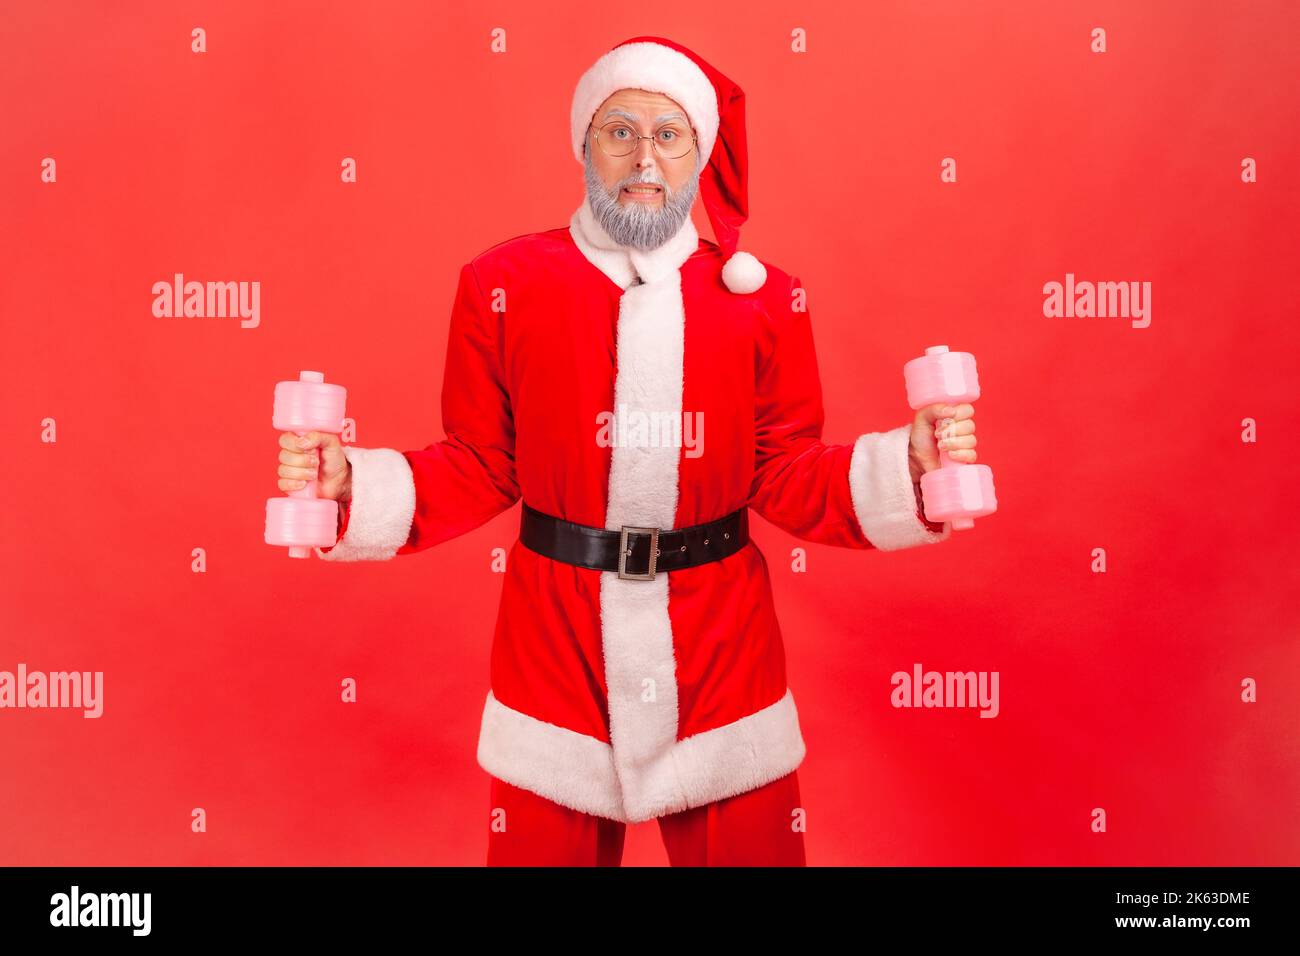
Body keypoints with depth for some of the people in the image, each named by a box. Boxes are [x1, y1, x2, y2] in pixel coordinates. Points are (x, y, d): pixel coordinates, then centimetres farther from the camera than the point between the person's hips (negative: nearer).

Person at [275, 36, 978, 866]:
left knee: (749, 845, 16)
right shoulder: (502, 287, -3)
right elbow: (477, 472, 0)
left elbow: (788, 476, 1)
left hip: (720, 641, 1)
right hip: (555, 636, 0)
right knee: (541, 845, 16)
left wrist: (908, 465, -13)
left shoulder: (764, 299, 0)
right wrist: (351, 487, -13)